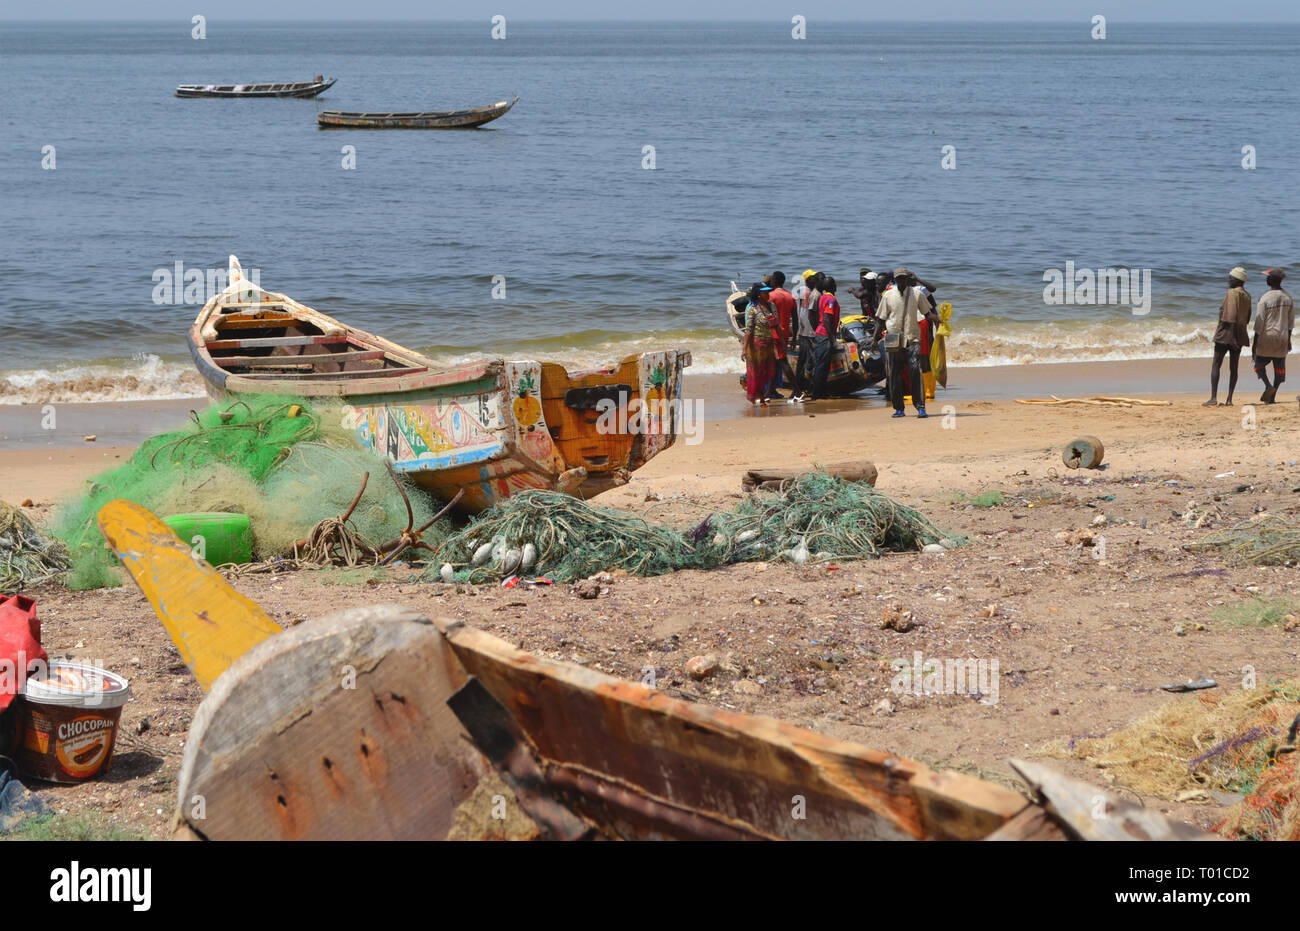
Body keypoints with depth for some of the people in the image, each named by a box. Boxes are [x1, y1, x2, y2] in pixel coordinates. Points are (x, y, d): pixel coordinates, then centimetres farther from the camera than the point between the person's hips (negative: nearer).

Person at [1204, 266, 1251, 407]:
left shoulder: (1232, 293, -13)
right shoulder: (1247, 296, 11)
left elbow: (1232, 316, -20)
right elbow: (1247, 318, 16)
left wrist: (1233, 335, -23)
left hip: (1227, 332, -8)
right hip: (1240, 335, 8)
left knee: (1215, 365, -3)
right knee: (1233, 367, 8)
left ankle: (1213, 398, -10)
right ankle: (1229, 399, 6)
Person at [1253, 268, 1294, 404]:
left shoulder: (1265, 298, -15)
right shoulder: (1288, 298, 2)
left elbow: (1259, 323, -13)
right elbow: (1291, 322, 9)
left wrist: (1254, 344, -7)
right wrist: (1288, 340, 18)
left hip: (1267, 337, -4)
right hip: (1283, 337, 4)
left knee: (1259, 363, 10)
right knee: (1279, 366, 8)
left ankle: (1268, 386, -14)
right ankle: (1272, 397, 8)